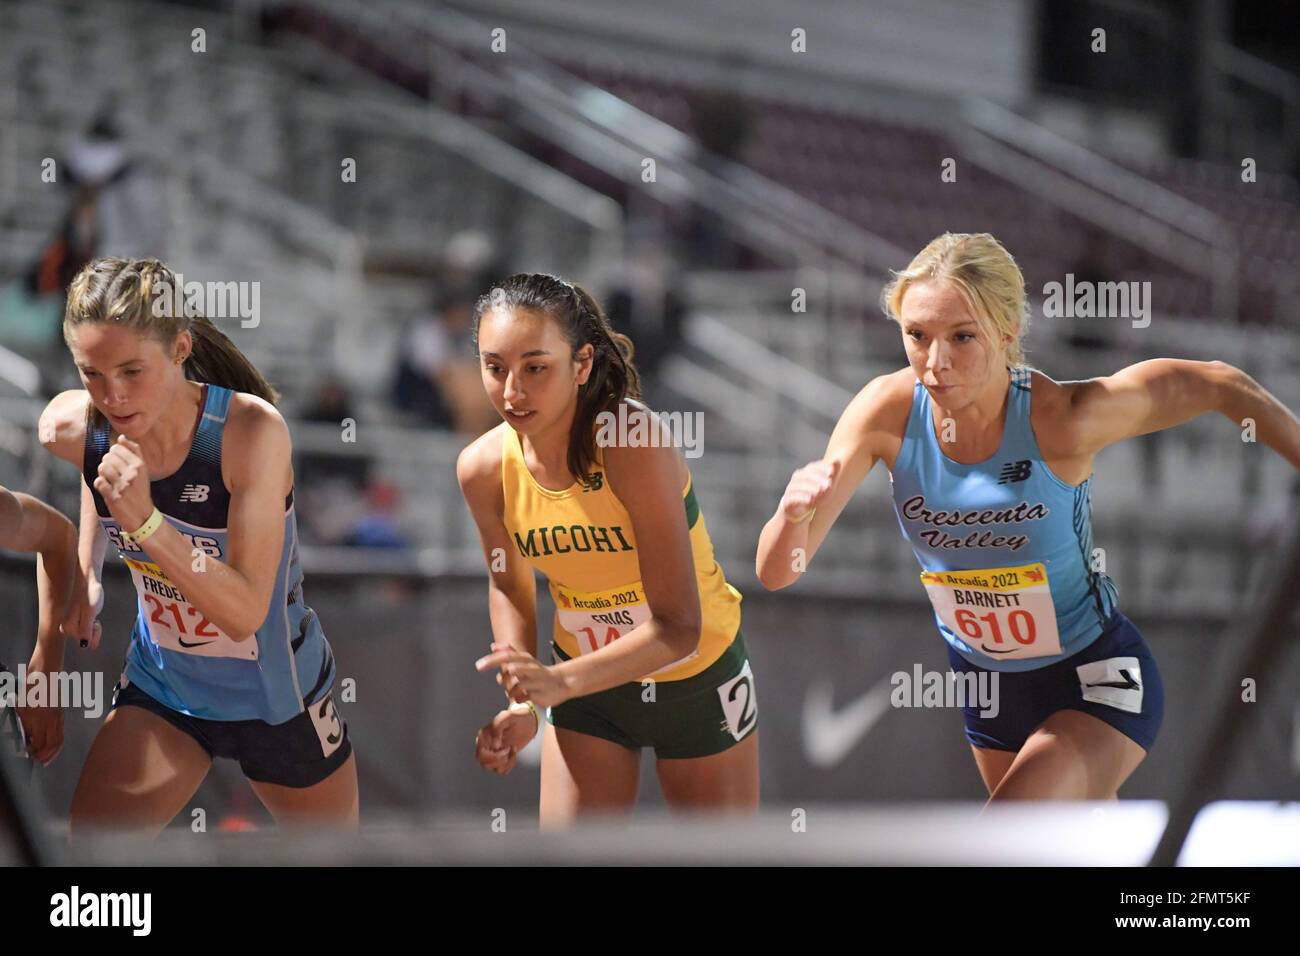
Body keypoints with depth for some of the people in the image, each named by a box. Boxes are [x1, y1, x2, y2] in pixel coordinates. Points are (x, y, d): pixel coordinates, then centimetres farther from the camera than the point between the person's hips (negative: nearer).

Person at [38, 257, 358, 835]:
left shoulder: (250, 430, -30)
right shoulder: (75, 429, -17)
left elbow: (245, 613, -32)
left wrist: (144, 521, -42)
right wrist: (86, 576, 0)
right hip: (161, 684, 3)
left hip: (276, 695, -3)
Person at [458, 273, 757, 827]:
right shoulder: (483, 469, -18)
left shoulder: (632, 443, -33)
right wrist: (523, 703, -10)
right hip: (585, 679, 3)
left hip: (694, 675, -3)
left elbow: (679, 629, -33)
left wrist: (561, 682, -42)